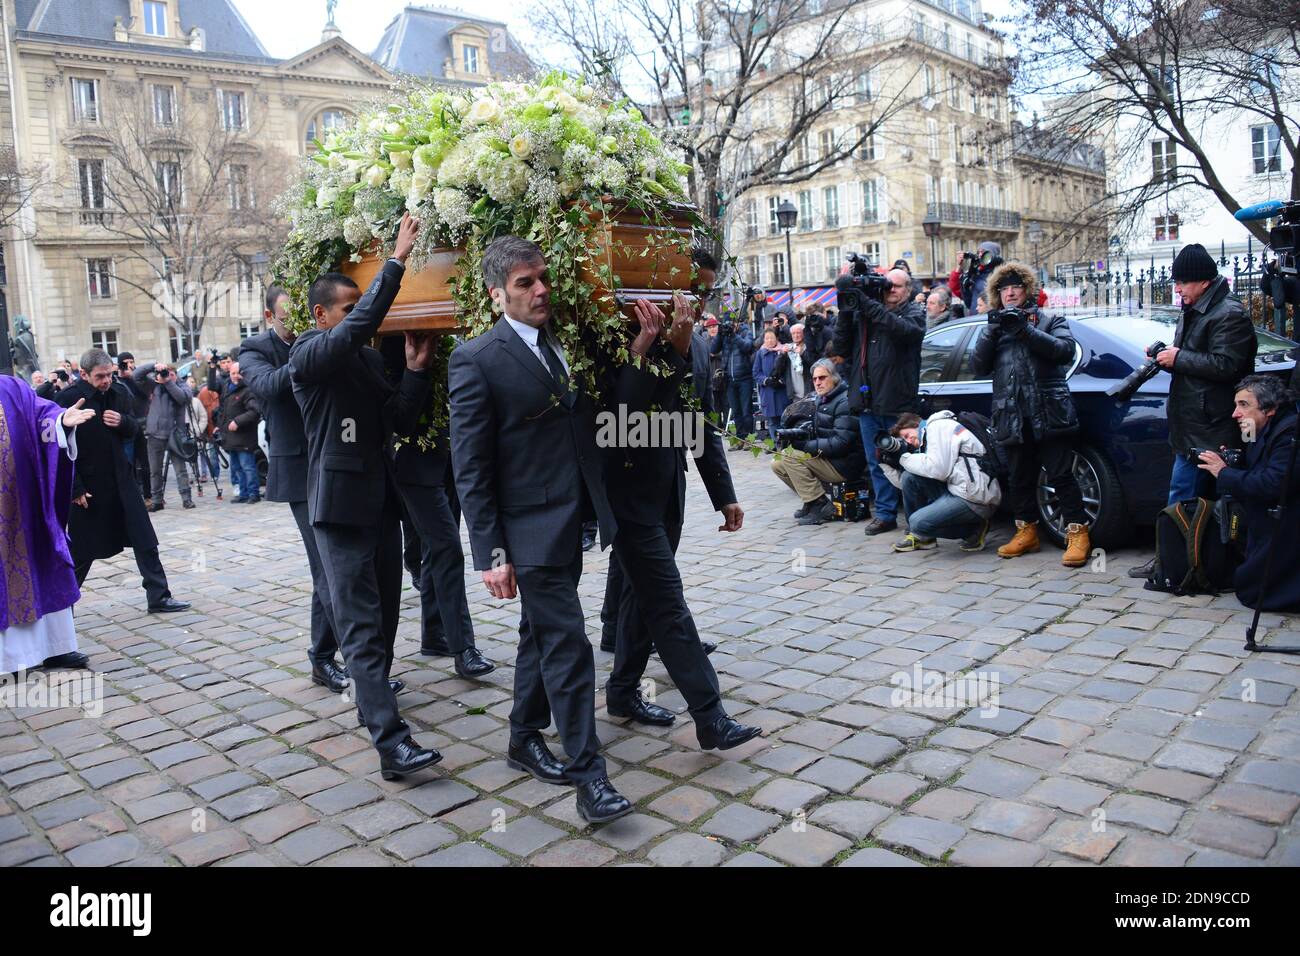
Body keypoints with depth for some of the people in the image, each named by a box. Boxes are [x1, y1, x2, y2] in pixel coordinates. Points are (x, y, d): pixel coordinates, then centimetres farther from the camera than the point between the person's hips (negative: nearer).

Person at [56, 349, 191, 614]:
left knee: (145, 542, 5)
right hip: (88, 486, -5)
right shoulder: (69, 399, -12)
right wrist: (76, 489, -15)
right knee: (81, 552, 6)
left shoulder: (118, 395, 5)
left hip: (121, 480, 5)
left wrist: (122, 421, -10)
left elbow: (133, 430, 14)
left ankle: (159, 597, 12)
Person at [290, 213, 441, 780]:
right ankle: (391, 741, -14)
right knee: (361, 623, -10)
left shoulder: (369, 358, 14)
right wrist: (397, 259, -27)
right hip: (341, 504, -7)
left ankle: (371, 698, 33)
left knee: (384, 612, 15)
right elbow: (357, 328, -28)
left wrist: (416, 369, -3)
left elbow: (400, 421, 9)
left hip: (381, 500, 8)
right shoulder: (308, 354, -8)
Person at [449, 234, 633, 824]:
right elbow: (470, 469, -12)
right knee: (567, 642, -6)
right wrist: (492, 553, -15)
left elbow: (589, 417, 12)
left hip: (571, 521, 7)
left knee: (541, 635, 18)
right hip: (529, 528, -7)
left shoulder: (564, 344, 11)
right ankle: (588, 773, 5)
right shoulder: (476, 361, -10)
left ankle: (525, 741, 35)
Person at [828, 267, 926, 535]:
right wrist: (846, 311, -5)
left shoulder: (914, 313, 4)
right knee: (877, 462, 10)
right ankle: (885, 513, 18)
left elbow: (904, 329, -20)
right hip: (868, 401, 4)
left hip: (898, 402, -4)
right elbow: (841, 347, 7)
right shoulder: (862, 314, 13)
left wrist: (869, 305, -20)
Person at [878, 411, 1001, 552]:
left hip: (977, 500, -9)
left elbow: (938, 470, -18)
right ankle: (921, 536, 11)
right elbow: (906, 484, 18)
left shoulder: (938, 426, -5)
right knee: (909, 477, 1)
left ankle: (973, 529, 4)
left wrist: (904, 458, -6)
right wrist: (886, 463, 12)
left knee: (918, 522, -18)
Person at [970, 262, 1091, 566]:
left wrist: (1024, 329, -15)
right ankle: (1027, 532, 24)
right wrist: (992, 330, -8)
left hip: (1049, 414, -3)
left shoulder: (1050, 321, 11)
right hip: (1013, 416, 4)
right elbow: (978, 367, 5)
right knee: (1020, 479, 11)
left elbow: (1065, 350, -9)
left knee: (1061, 476, -5)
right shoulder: (995, 328, 19)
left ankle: (1078, 533, 2)